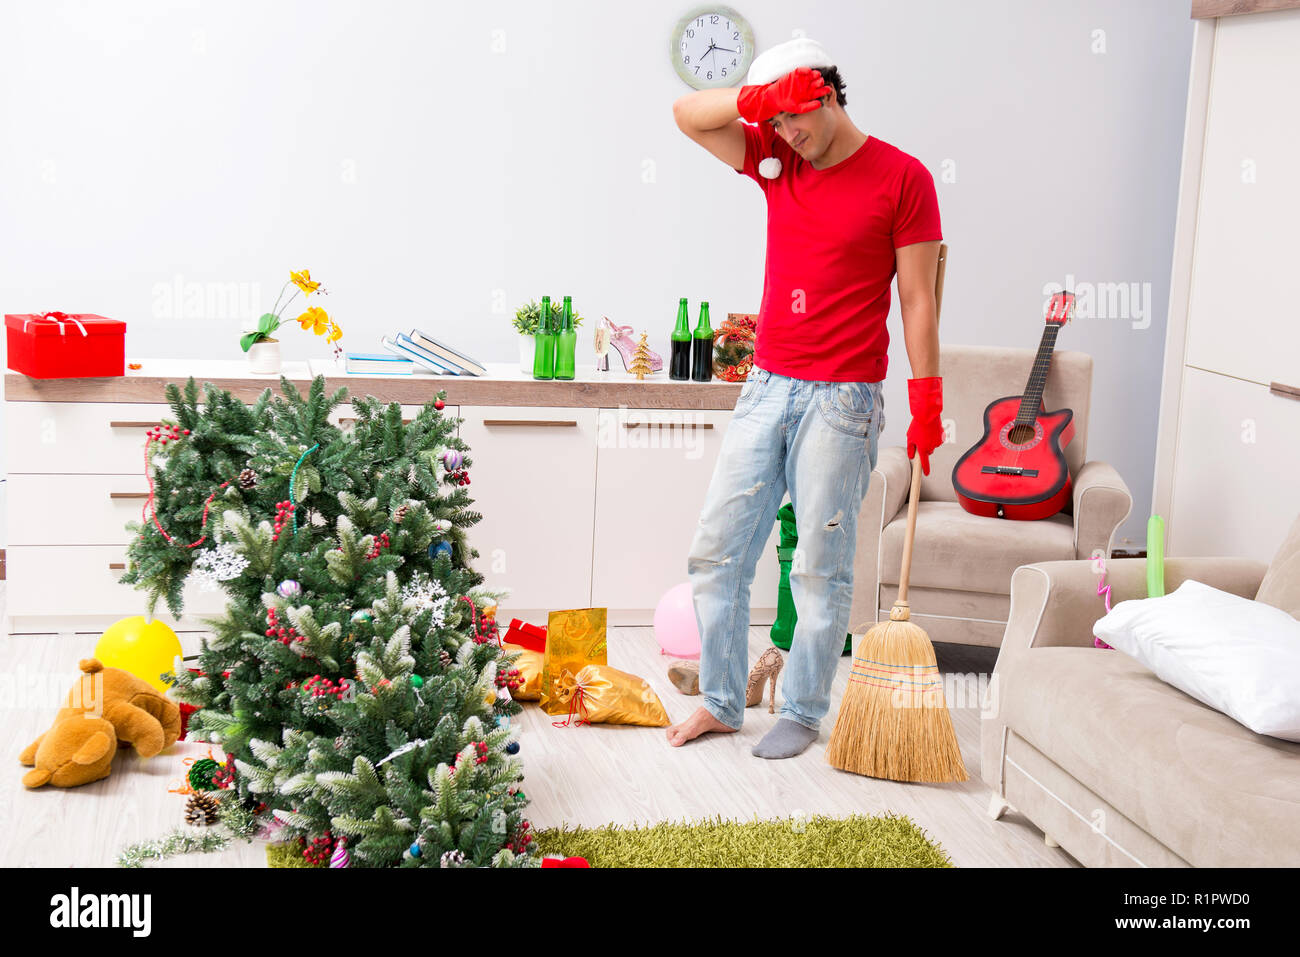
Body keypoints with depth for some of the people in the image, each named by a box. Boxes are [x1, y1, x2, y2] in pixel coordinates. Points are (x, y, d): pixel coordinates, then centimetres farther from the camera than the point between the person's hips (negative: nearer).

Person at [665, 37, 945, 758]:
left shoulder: (902, 178, -4)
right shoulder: (775, 160, 10)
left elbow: (917, 298, -5)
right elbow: (687, 114, 4)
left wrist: (926, 399, -7)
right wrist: (757, 98, -12)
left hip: (842, 400, -5)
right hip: (766, 389, 5)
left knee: (822, 568, 2)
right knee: (716, 550, 6)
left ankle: (802, 713, 16)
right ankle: (720, 702, 19)